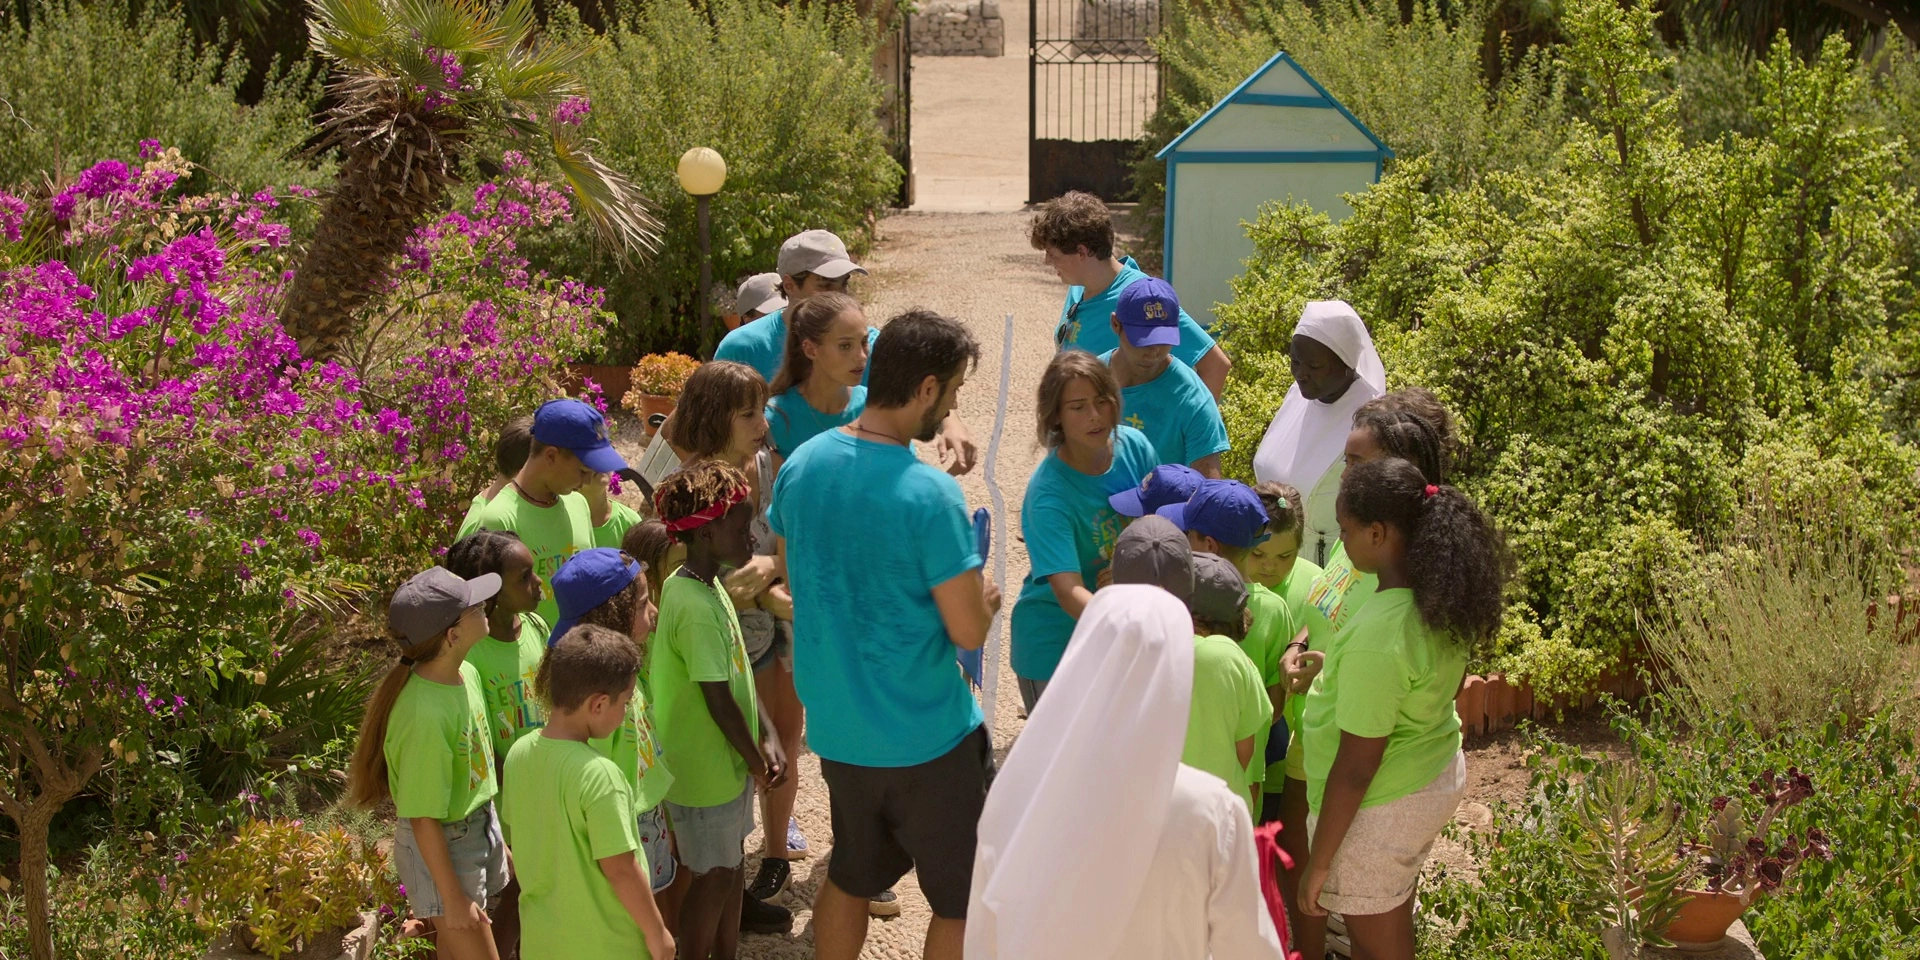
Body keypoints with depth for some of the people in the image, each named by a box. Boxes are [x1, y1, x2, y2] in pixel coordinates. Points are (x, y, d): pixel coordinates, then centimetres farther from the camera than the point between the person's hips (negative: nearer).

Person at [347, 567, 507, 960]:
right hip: (442, 847, -8)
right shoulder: (425, 716, -33)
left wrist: (495, 835, 18)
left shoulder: (467, 674, -7)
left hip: (480, 827, 8)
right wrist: (453, 899, -17)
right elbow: (424, 819, -24)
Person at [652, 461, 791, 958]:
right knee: (714, 875, 5)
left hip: (726, 763, 10)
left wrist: (768, 739, 0)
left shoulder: (708, 586, 4)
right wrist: (757, 764, -12)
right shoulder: (696, 606, -28)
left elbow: (738, 673, 8)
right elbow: (718, 701, -25)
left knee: (730, 862, 21)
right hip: (704, 769, -10)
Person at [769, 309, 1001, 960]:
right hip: (926, 738, -7)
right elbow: (968, 632, -20)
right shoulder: (931, 496, -23)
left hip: (835, 728, 7)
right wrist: (986, 595, 2)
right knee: (963, 902, 11)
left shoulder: (802, 465, -3)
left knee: (851, 876, 25)